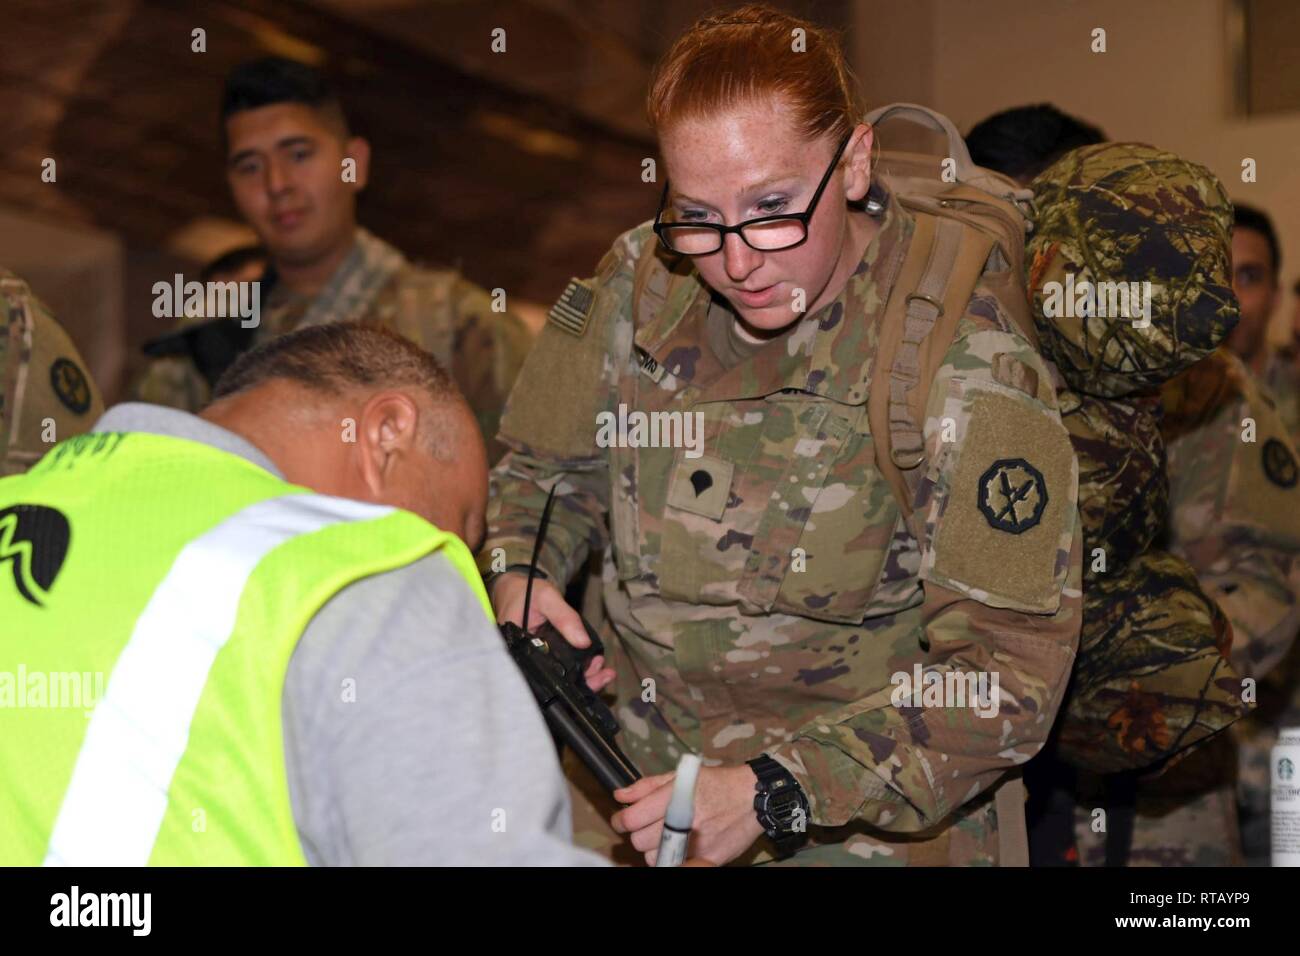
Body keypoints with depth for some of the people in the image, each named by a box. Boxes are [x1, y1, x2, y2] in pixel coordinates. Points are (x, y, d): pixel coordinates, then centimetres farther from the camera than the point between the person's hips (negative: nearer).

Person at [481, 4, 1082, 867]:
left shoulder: (966, 363, -18)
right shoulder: (639, 282, -5)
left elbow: (1008, 669, -21)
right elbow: (550, 469, 13)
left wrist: (774, 793, -28)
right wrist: (517, 573, -9)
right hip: (642, 804, 3)